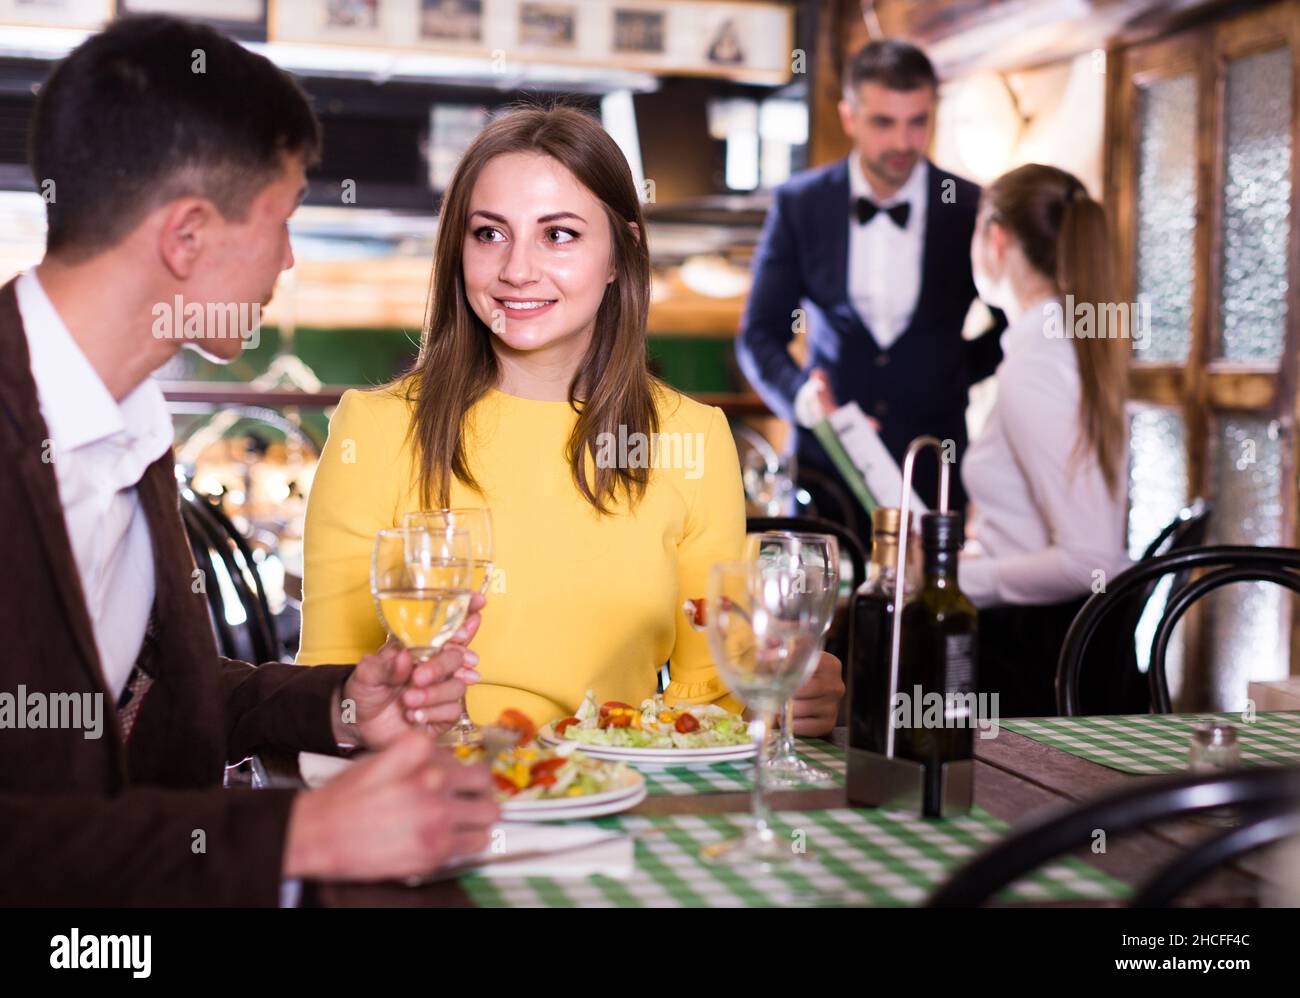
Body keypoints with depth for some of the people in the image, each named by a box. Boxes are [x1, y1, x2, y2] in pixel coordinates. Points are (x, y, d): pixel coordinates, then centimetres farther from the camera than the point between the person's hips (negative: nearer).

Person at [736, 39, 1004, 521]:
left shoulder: (972, 210, -3)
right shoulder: (798, 204, -1)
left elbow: (1009, 328, 12)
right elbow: (760, 335, 0)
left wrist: (954, 379, 0)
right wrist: (800, 396, -17)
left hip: (934, 471, 0)